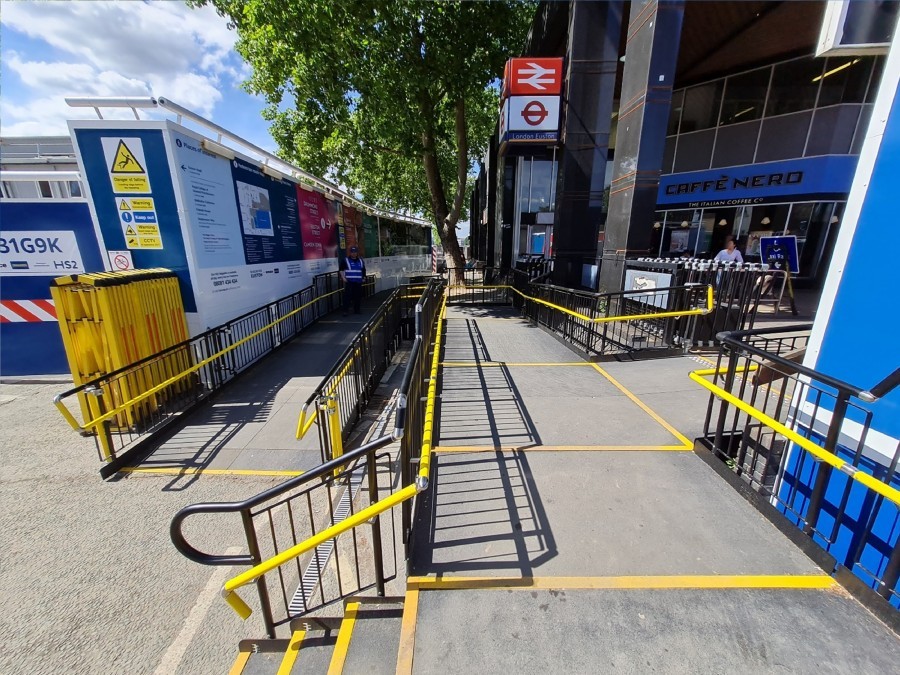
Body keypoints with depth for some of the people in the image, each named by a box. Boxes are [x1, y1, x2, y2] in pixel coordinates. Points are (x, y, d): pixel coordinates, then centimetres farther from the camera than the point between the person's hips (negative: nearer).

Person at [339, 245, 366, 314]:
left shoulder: (361, 261, 14)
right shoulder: (345, 260, 0)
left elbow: (363, 270, 24)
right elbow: (341, 270, 1)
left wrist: (363, 277, 17)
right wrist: (343, 278, -7)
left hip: (358, 282, 5)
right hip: (349, 282, -5)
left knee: (358, 296, 8)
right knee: (347, 296, -10)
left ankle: (357, 310, 20)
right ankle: (345, 310, -7)